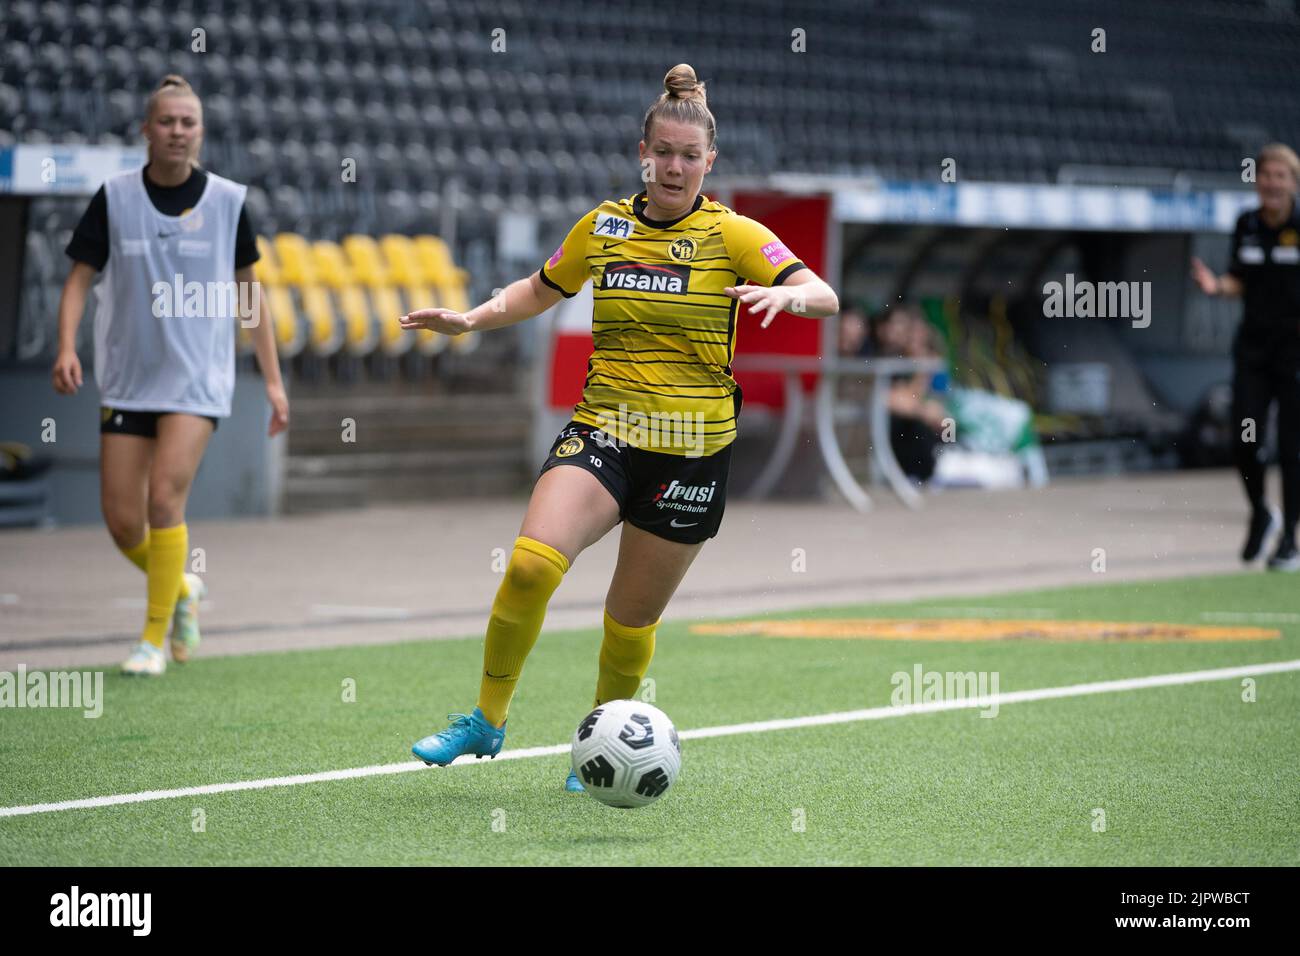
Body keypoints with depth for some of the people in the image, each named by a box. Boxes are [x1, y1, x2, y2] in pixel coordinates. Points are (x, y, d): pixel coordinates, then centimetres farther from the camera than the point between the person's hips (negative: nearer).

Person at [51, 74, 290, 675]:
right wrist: (67, 348, -16)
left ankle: (155, 637, -3)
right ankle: (180, 589, 31)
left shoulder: (227, 201, -1)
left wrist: (273, 379, 6)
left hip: (198, 380, -2)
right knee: (121, 518, 0)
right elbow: (79, 277, 1)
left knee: (164, 497, -16)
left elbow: (248, 292, 7)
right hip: (126, 379, 2)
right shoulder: (115, 198, -1)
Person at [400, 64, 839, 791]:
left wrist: (788, 294, -34)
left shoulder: (732, 234, -2)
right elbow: (540, 291, 24)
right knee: (532, 564, -23)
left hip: (692, 449, -1)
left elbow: (825, 297, -12)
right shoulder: (604, 226, 7)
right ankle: (488, 719, -7)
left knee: (633, 619, 4)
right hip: (603, 430, 1)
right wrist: (470, 320, 9)